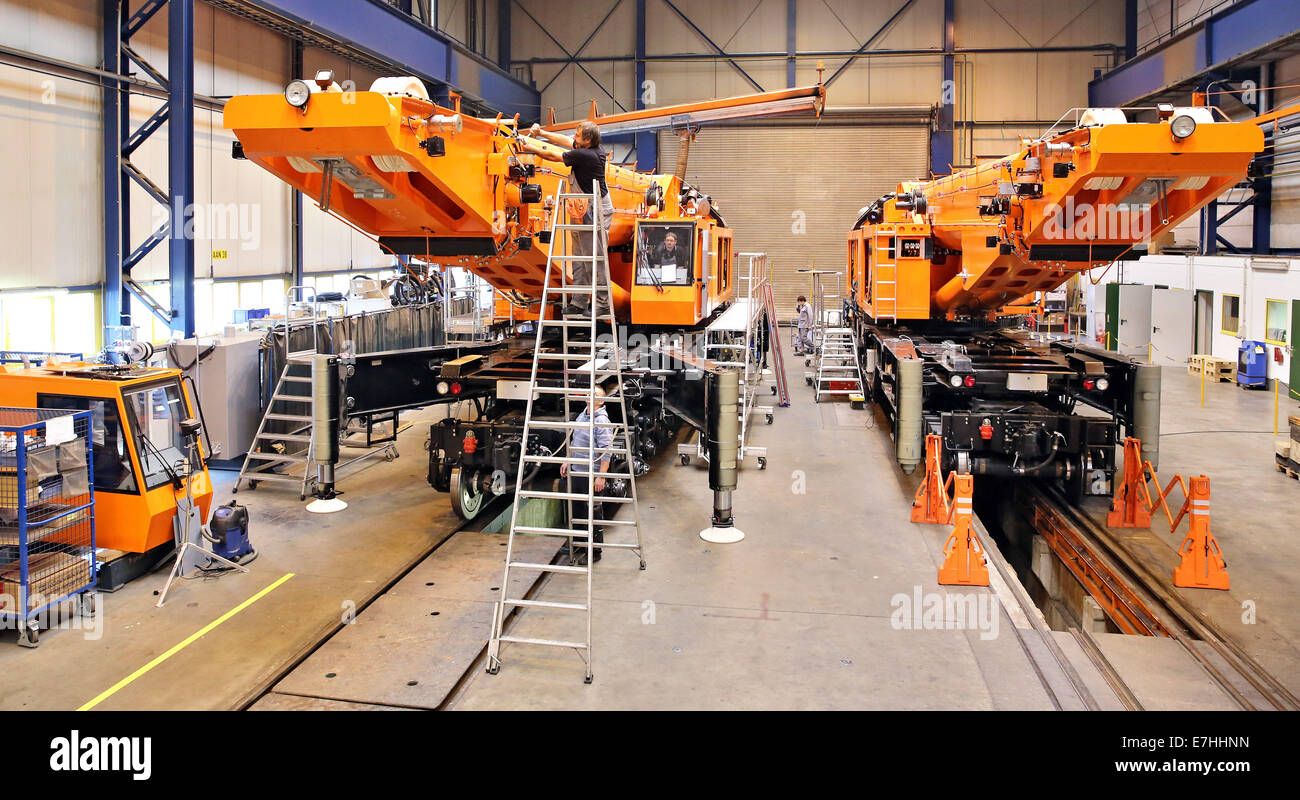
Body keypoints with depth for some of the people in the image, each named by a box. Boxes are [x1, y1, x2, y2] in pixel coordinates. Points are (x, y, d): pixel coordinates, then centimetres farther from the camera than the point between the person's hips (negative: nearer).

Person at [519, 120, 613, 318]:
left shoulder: (583, 155, -21)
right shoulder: (596, 150, 6)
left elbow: (552, 156, -7)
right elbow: (565, 141, 20)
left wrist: (531, 148, 9)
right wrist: (541, 133, 19)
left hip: (597, 212, -10)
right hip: (586, 211, 10)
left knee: (596, 258, -6)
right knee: (580, 257, 13)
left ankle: (603, 304, -1)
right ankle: (579, 303, 19)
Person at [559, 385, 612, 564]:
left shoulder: (601, 421, -16)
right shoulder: (581, 416, 11)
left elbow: (606, 451, -21)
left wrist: (601, 476, -24)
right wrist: (566, 462, 21)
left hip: (592, 475, -9)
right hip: (576, 471, 9)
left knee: (593, 512, -1)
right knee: (576, 508, 18)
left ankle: (595, 551, 8)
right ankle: (577, 543, 34)